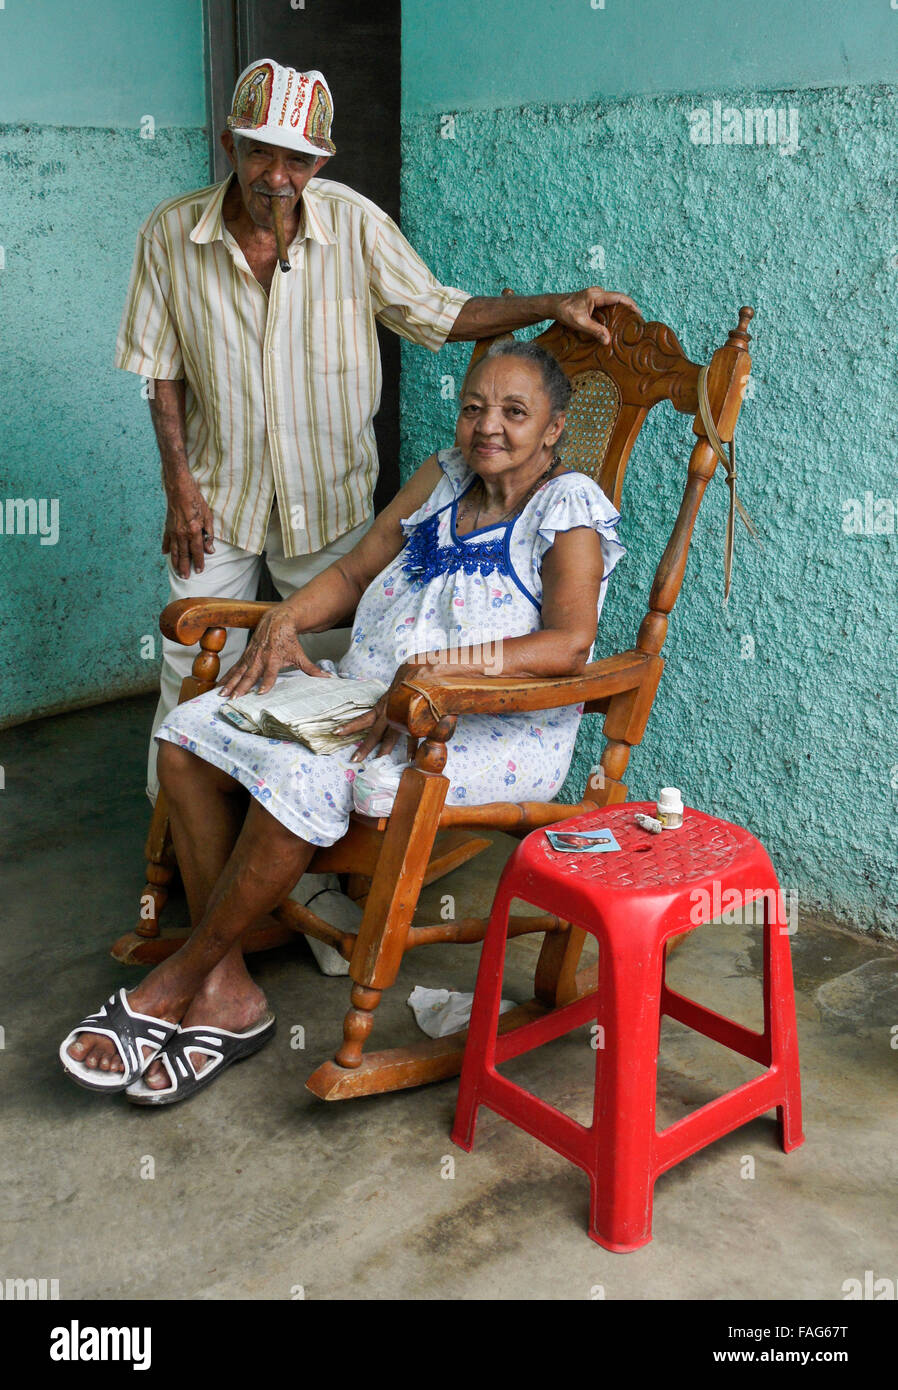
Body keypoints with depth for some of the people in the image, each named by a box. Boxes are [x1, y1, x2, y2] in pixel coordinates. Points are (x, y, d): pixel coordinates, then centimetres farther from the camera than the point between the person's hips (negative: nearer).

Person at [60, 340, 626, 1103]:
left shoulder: (569, 508, -7)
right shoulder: (444, 477, 14)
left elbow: (568, 643, -21)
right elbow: (354, 573, 18)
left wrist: (436, 667, -30)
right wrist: (284, 620, -2)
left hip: (490, 733, -8)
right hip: (369, 692, 8)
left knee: (302, 773, -33)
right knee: (190, 732, -8)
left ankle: (181, 977, -11)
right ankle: (226, 991, -9)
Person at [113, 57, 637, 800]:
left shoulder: (354, 222, -12)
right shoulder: (171, 233, -9)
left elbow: (435, 312, -5)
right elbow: (163, 367, -2)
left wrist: (552, 306, -16)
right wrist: (179, 483, -7)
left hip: (329, 495, 0)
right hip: (218, 489, 0)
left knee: (336, 662, 10)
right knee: (195, 670, 7)